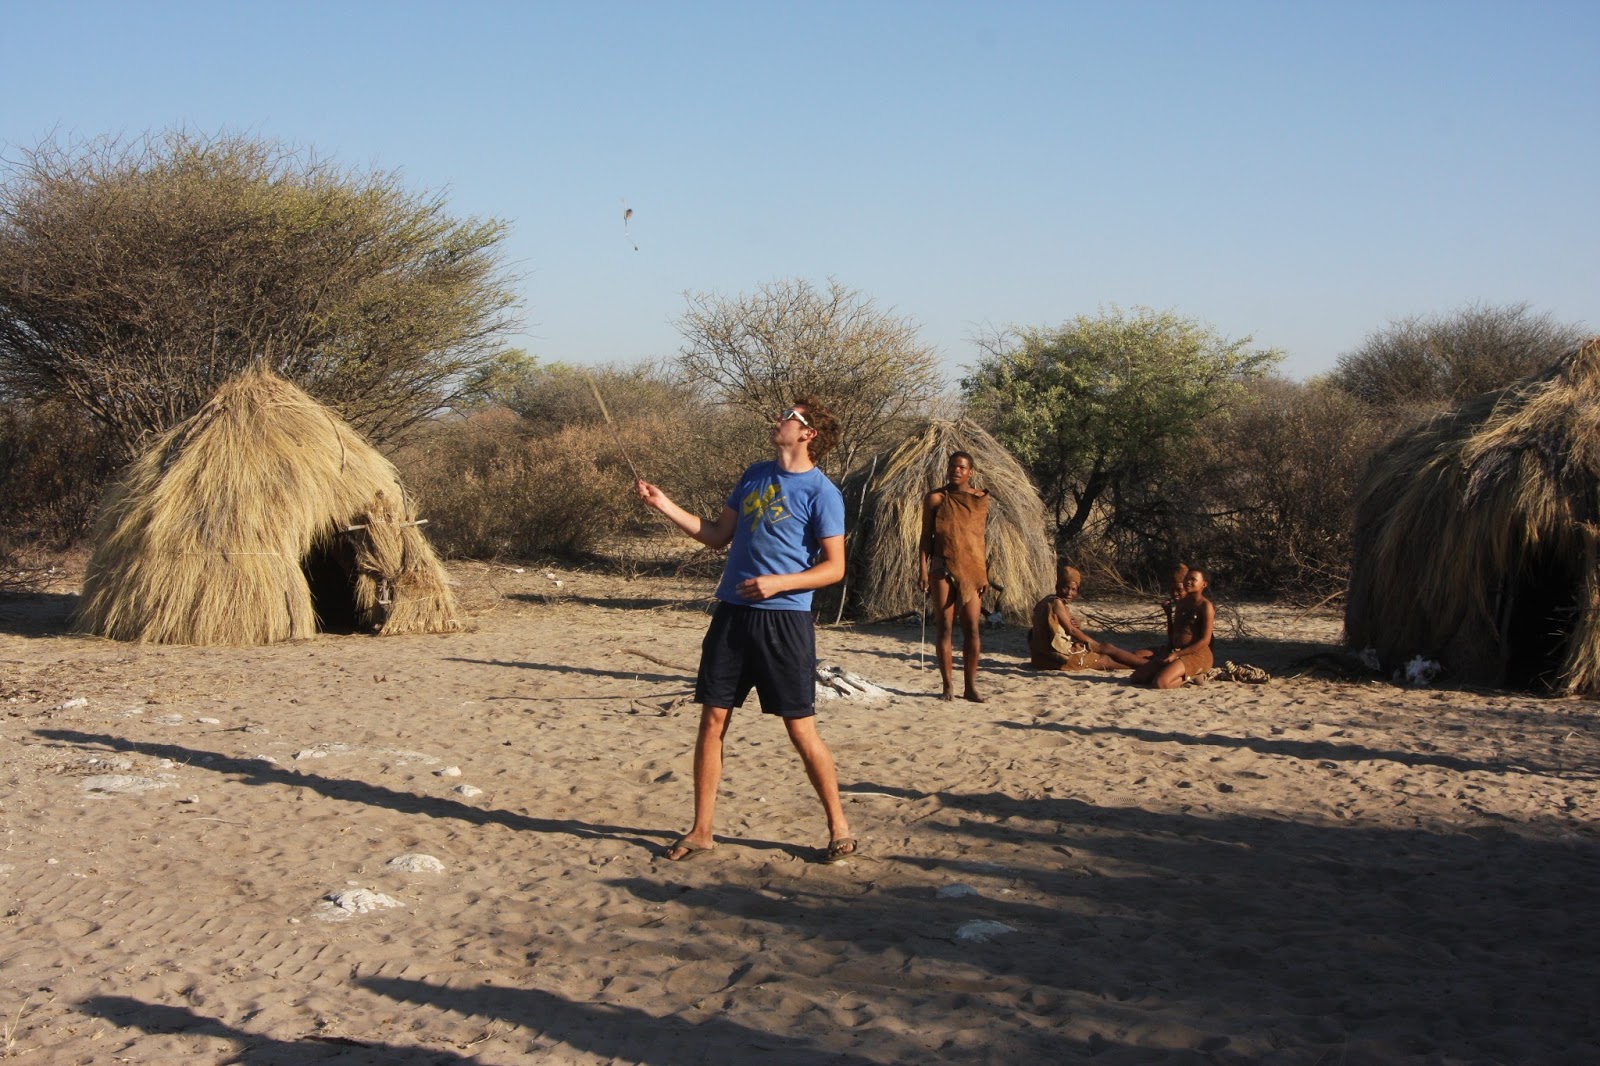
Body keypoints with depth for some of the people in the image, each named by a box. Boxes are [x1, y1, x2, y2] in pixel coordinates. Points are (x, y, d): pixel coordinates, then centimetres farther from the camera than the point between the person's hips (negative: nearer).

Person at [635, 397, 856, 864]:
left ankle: (839, 828, 11)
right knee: (712, 720, 5)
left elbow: (834, 567, -8)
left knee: (801, 729, -3)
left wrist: (778, 583, -19)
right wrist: (665, 506, 11)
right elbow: (717, 535, 19)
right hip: (732, 613, 6)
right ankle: (701, 831, 14)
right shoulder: (754, 476, 14)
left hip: (784, 620, -6)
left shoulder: (821, 492, -6)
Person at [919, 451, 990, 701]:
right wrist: (923, 572, -5)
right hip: (943, 569, -2)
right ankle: (948, 686, 5)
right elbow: (926, 537, 3)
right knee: (944, 626, -1)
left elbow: (984, 538, 12)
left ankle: (970, 687, 5)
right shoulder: (935, 498, 3)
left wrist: (985, 573, 6)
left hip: (972, 570, 2)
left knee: (972, 627, -1)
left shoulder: (981, 499, 9)